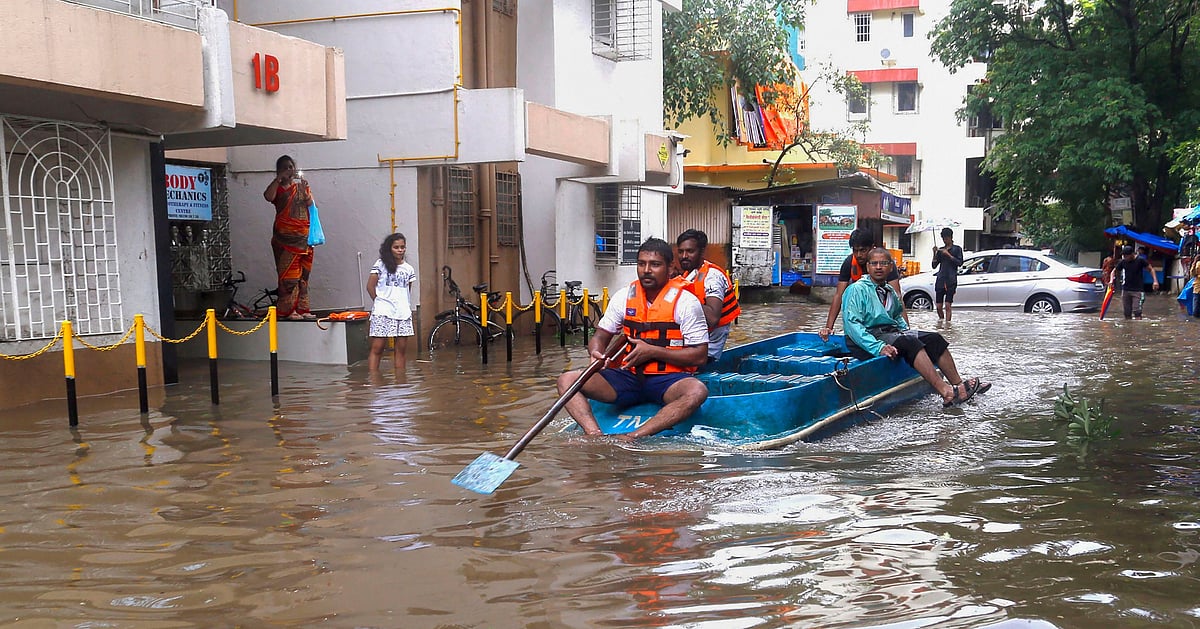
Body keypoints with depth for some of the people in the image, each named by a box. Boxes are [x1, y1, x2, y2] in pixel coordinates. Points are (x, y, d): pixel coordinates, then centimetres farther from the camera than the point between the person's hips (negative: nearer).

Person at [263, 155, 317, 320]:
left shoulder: (302, 186, 15)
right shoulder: (278, 188, 4)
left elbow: (311, 204, 1)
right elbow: (268, 196, -19)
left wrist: (306, 190, -13)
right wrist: (279, 178, -17)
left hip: (303, 236, 4)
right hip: (285, 236, -4)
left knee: (303, 274, 5)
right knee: (289, 274, -9)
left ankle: (302, 309, 10)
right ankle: (288, 310, -7)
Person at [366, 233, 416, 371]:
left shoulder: (409, 269, 12)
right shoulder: (380, 265, 0)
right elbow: (370, 287, 1)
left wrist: (408, 307, 11)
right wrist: (380, 302, 3)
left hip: (403, 313, 4)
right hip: (383, 313, -4)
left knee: (400, 350, 6)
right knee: (377, 349, -6)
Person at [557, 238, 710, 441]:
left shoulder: (686, 302, -5)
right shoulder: (623, 297, 7)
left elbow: (700, 356, -8)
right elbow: (601, 335, 13)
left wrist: (653, 351, -16)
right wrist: (596, 352, -12)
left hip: (668, 379, -3)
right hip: (628, 376, 4)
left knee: (697, 391, -38)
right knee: (566, 380, -15)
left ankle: (633, 438, -45)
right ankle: (595, 435, -39)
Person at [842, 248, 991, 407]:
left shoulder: (890, 292, 18)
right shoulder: (857, 290, -7)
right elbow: (852, 324, -17)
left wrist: (908, 332, 9)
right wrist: (878, 347, -27)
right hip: (867, 341, -8)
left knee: (934, 339, -6)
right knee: (910, 343, -30)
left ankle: (958, 383, -10)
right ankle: (946, 393, -39)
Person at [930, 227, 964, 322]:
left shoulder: (957, 249, 6)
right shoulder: (940, 250, 16)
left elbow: (959, 263, -6)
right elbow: (934, 265, 12)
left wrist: (948, 255, -13)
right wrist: (935, 254, -3)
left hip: (951, 281, -3)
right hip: (940, 279, 4)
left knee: (948, 304, -12)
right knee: (939, 306, 1)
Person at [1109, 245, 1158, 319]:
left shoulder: (1140, 260, -7)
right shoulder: (1123, 262, 2)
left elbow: (1151, 269, -1)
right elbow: (1114, 271, 11)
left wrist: (1155, 281, -13)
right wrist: (1111, 280, -8)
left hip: (1137, 290, -4)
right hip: (1126, 290, 4)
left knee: (1136, 311, -13)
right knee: (1127, 312, 9)